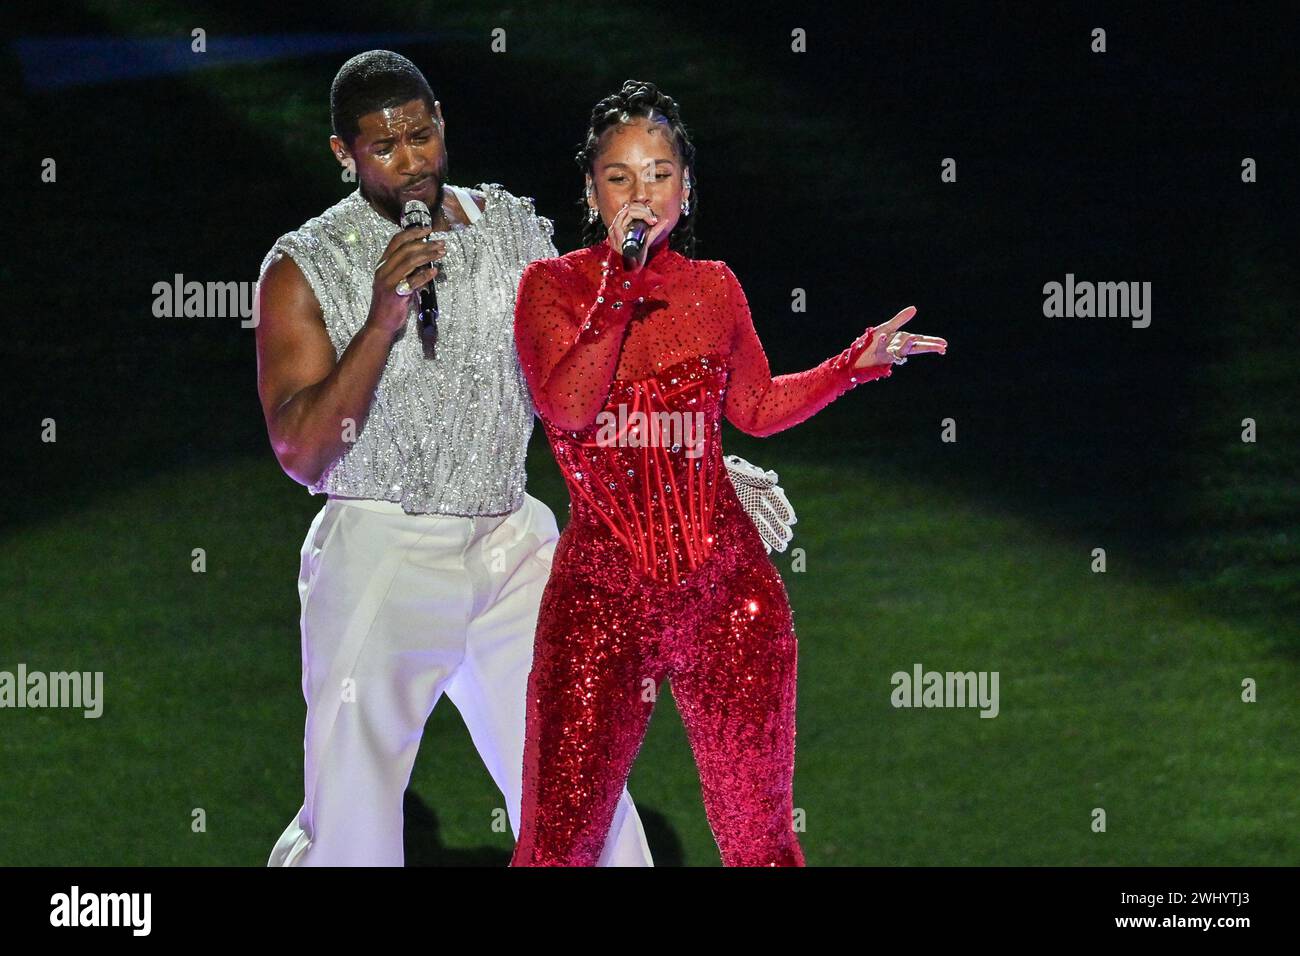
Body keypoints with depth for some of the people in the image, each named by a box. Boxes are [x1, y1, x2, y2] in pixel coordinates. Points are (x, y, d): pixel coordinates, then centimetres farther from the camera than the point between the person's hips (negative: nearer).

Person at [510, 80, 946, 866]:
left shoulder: (711, 288, 7)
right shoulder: (552, 286, -2)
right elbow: (567, 405, -19)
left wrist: (854, 366, 10)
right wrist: (622, 280, -18)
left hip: (727, 589, 2)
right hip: (603, 591, -2)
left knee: (761, 839, 6)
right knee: (557, 846, -5)